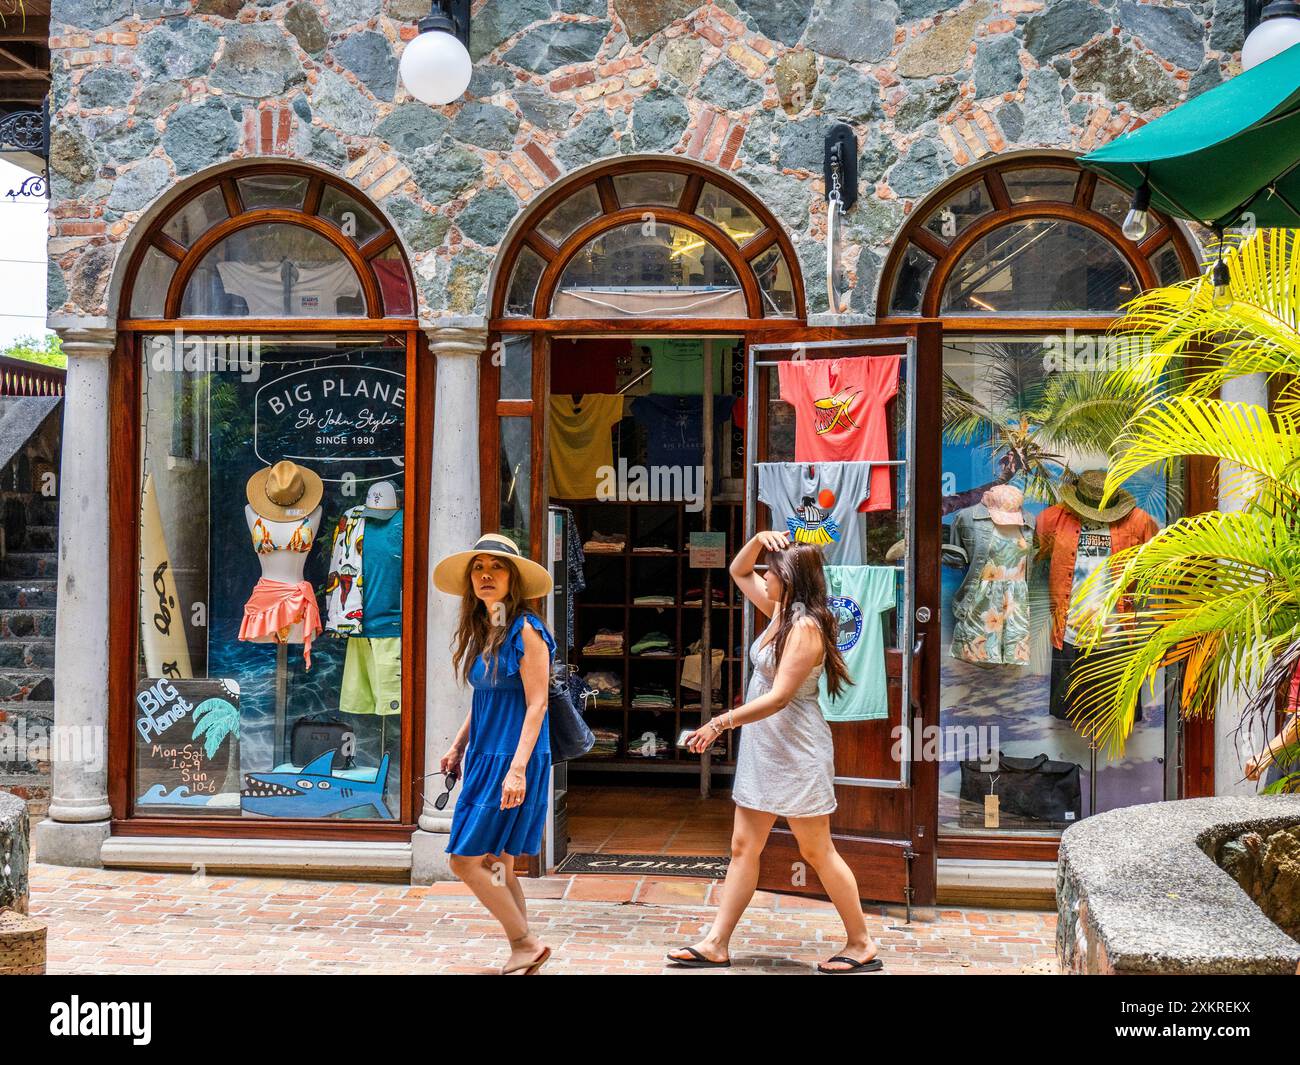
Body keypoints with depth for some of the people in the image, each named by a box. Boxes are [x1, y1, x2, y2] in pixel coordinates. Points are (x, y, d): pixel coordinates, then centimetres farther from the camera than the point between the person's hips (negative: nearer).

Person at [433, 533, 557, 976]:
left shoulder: (526, 632, -12)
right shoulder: (481, 634, 12)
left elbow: (536, 704, -16)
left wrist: (517, 768, -22)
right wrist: (458, 745, 18)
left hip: (514, 757, -8)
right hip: (484, 756, 8)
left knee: (466, 859, -9)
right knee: (497, 865, 10)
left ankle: (526, 945, 2)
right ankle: (523, 955, 17)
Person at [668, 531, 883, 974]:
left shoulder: (805, 627, -19)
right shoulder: (780, 611, 8)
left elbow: (779, 697, -25)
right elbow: (739, 572, 20)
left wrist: (721, 723, -24)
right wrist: (758, 539, 1)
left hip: (796, 752, -9)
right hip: (762, 747, 9)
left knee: (817, 852, 0)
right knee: (743, 847, 8)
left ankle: (862, 945, 12)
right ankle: (716, 945, 12)